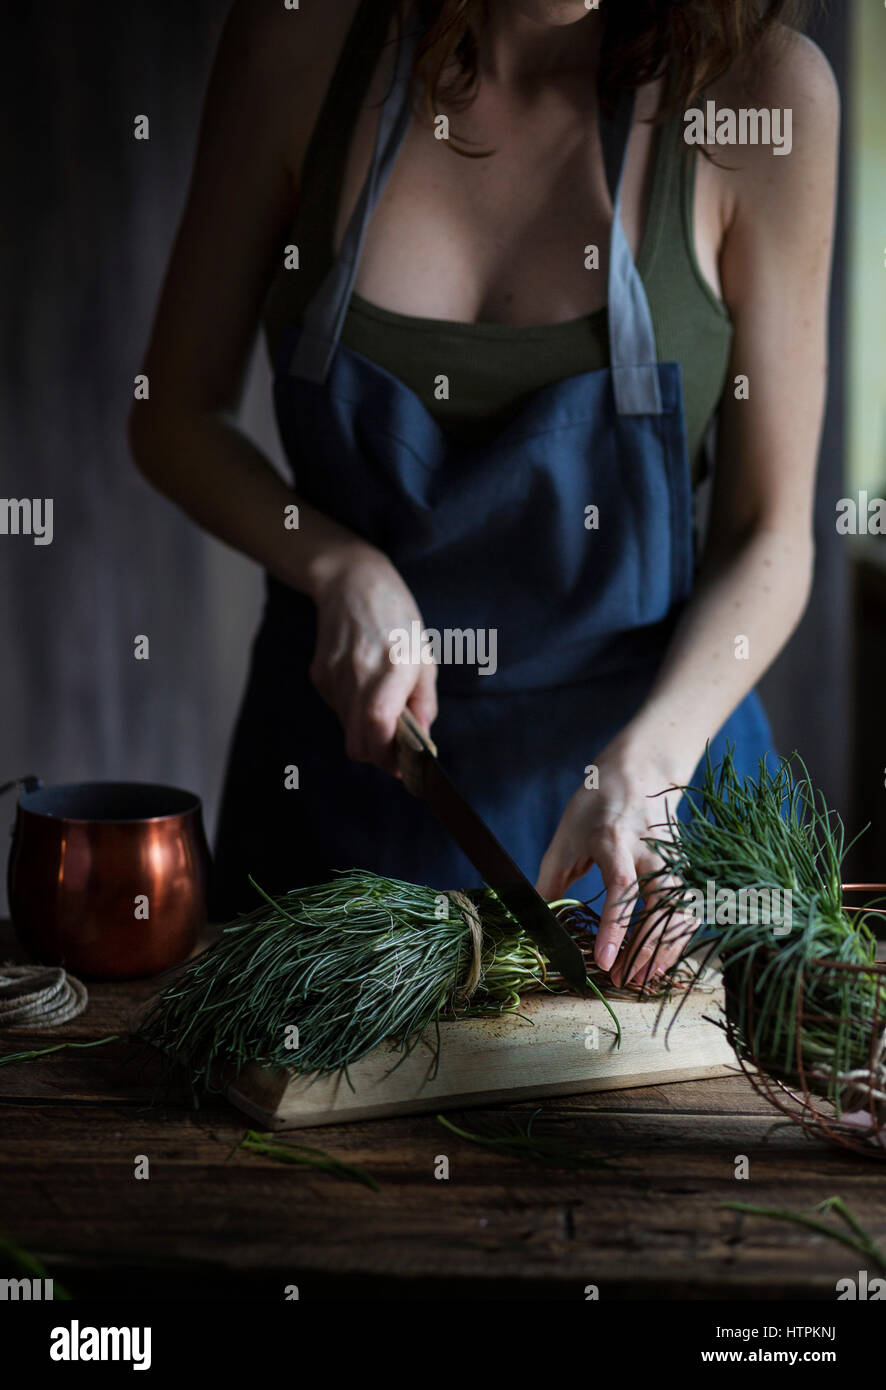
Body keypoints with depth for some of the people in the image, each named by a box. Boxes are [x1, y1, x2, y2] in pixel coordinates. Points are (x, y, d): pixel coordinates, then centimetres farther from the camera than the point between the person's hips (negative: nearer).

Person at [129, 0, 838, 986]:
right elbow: (173, 417, -1)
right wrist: (343, 572, -17)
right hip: (341, 772, 2)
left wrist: (645, 767, -25)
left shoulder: (762, 88, -14)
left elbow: (768, 534, -10)